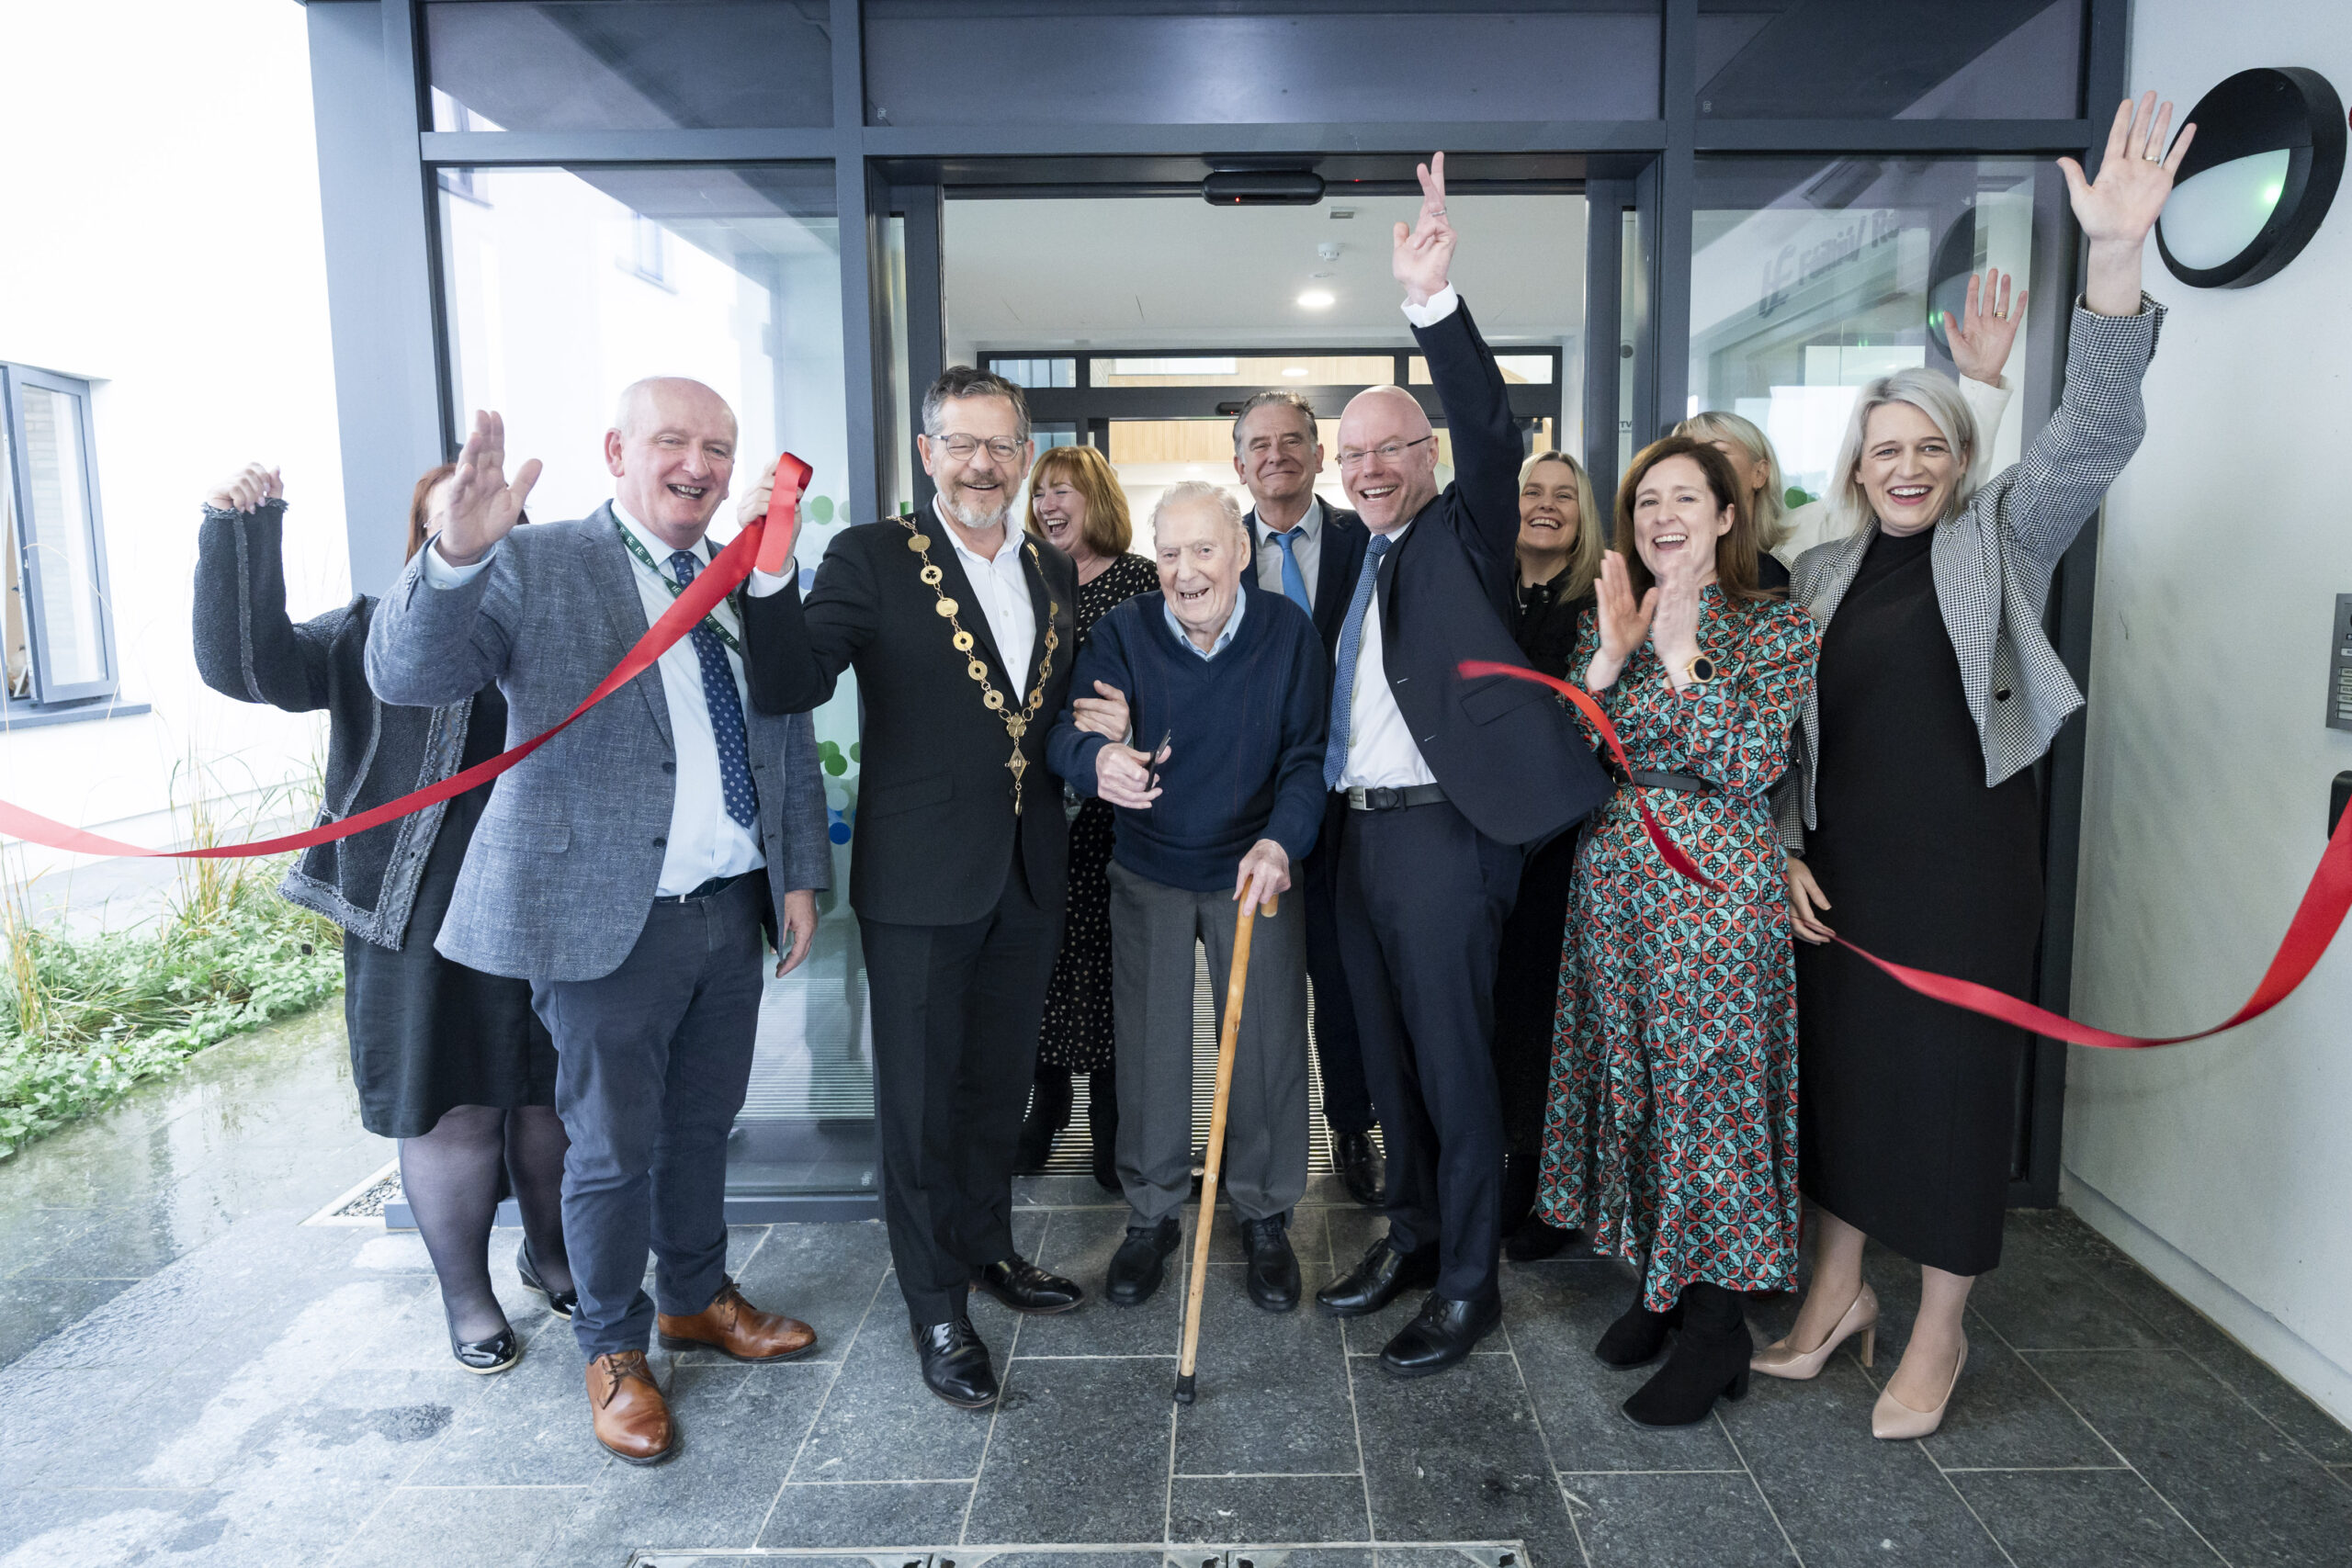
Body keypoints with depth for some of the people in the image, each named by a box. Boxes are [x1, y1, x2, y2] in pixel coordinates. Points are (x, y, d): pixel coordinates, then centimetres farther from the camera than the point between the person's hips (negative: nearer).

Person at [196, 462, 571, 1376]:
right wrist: (239, 534, -19)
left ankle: (550, 1255, 37)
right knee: (451, 1112, 6)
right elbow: (246, 662, -9)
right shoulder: (375, 637, 4)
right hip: (424, 918, -2)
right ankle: (466, 1298, 26)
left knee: (552, 1097, 13)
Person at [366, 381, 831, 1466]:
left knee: (703, 1123, 20)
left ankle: (696, 1298, 42)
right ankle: (614, 1349, 30)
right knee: (614, 1146, 9)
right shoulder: (533, 569, -8)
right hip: (610, 917, -5)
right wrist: (456, 553, -39)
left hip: (735, 906, 5)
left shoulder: (748, 585, 9)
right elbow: (406, 676, -21)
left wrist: (803, 874, 9)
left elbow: (790, 742, 13)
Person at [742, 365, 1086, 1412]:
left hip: (1029, 879, 5)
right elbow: (788, 687, -19)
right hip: (920, 884, -5)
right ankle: (936, 1308, 25)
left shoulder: (1055, 574, 9)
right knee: (920, 1100, 7)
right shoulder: (872, 558, -8)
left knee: (1000, 1082, 20)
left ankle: (988, 1247, 41)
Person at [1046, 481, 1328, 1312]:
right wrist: (1098, 758, -44)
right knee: (1149, 1044, 9)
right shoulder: (1123, 631, -10)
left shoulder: (1289, 631, -10)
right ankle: (1151, 1214, 29)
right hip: (1150, 874, 1)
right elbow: (1068, 734, -19)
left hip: (1256, 868, 0)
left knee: (1268, 1044, 6)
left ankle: (1265, 1217, 28)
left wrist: (1280, 842, -29)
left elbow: (1308, 755, -10)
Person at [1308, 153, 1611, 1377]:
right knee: (1386, 1050, 16)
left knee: (1455, 1059, 1)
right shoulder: (1357, 556, 16)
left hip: (1442, 829, -7)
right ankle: (1411, 1233, 33)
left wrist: (1433, 301, -32)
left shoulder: (1464, 531, -2)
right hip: (1360, 830, 7)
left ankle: (1468, 1281, 14)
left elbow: (1491, 432, -21)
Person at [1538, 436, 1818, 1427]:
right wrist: (1611, 654, -12)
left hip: (1717, 883, -5)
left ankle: (1717, 1325, 14)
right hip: (1614, 879, 5)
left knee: (1708, 1084, 0)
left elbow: (1750, 765, -16)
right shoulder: (1607, 623, 9)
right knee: (1628, 1078, 11)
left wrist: (1682, 654, -20)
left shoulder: (1778, 627, -3)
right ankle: (1656, 1281, 29)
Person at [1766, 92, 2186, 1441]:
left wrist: (2117, 252, -27)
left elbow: (2096, 432, -16)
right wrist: (1785, 851, -1)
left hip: (1967, 862, -3)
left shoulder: (2003, 537, 1)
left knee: (1955, 1075, 4)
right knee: (1838, 1062, 11)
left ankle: (1940, 1328, 21)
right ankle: (1841, 1287, 29)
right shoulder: (1819, 575, 8)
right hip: (1838, 868, 3)